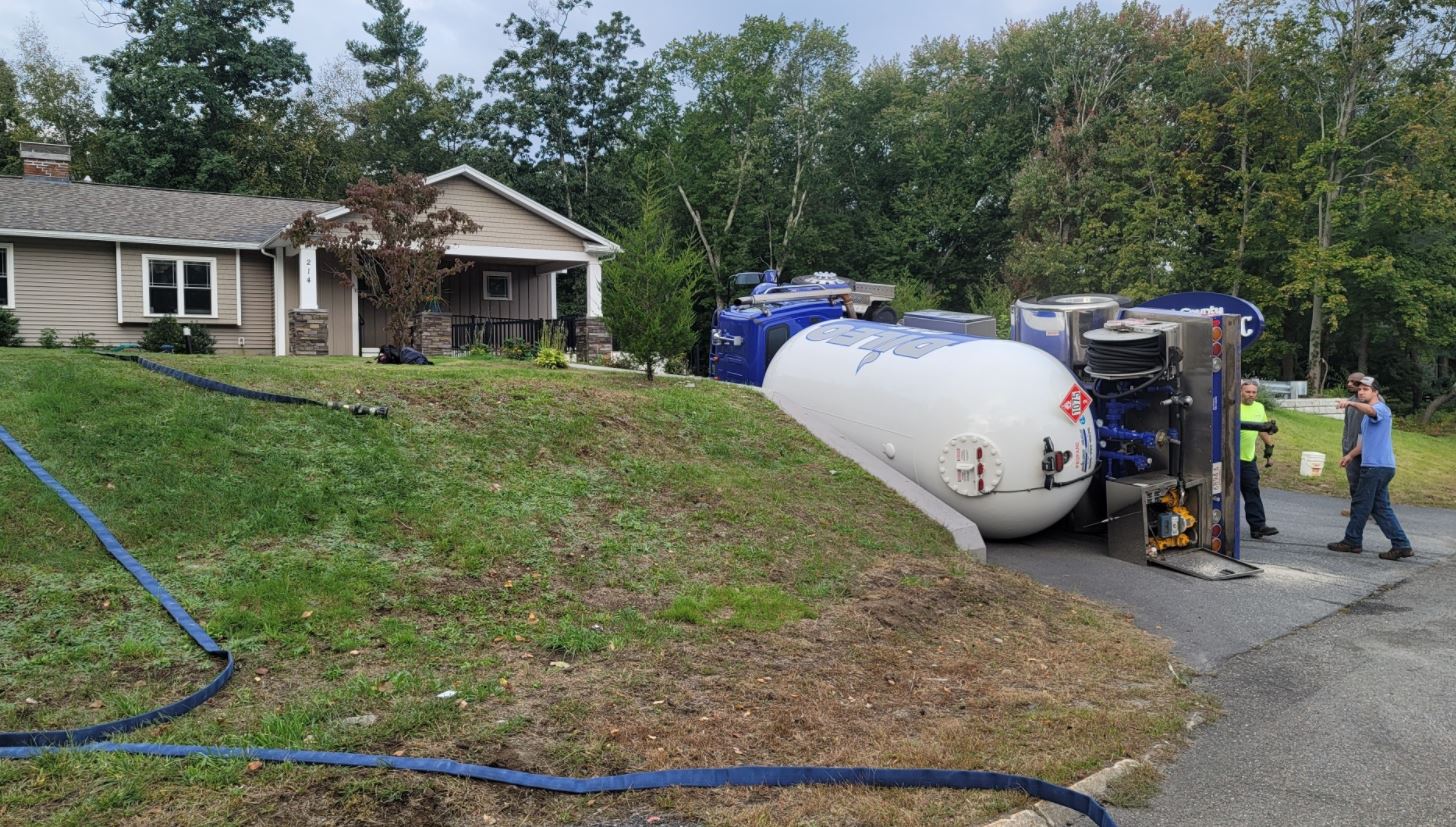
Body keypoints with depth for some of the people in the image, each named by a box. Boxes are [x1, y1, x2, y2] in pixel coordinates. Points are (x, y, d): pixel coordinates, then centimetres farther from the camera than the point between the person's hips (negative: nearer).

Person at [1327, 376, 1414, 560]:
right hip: (1380, 467, 10)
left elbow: (1369, 410, -37)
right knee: (1381, 507, 10)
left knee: (1360, 505, -1)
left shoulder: (1381, 409, -10)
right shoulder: (1368, 415, 22)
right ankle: (1401, 545, 9)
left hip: (1376, 466, -10)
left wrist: (1351, 403, -55)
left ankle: (1352, 541, 9)